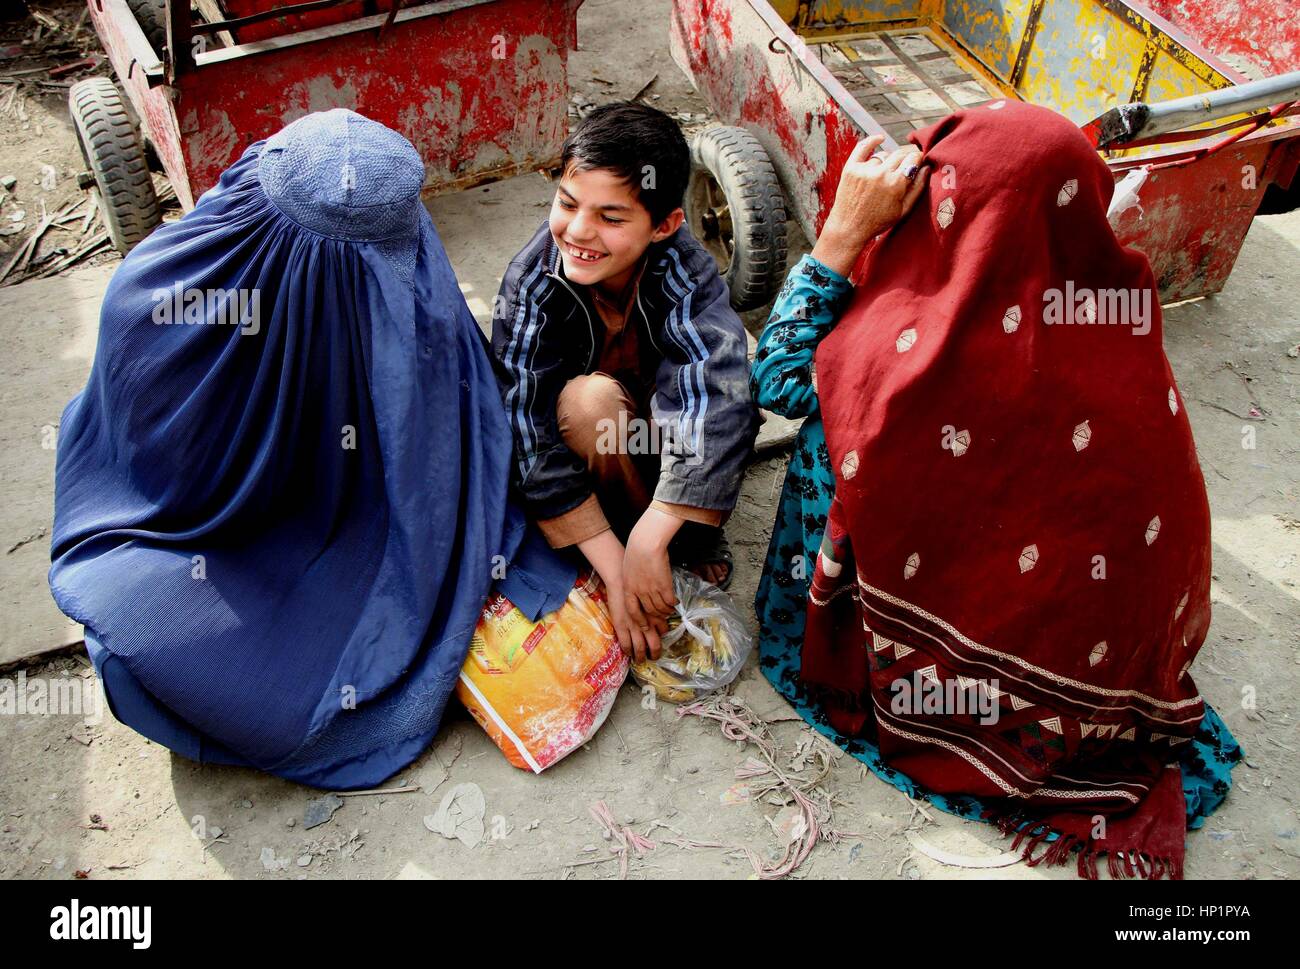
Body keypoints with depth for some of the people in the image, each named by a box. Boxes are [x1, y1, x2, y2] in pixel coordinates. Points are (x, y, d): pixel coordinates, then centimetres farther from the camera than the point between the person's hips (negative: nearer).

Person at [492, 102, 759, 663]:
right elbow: (533, 436, -29)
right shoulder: (530, 281, -26)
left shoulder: (685, 271, -28)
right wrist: (615, 570, -34)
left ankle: (692, 532, -3)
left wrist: (647, 540, -47)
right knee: (588, 398, -35)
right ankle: (683, 543, -11)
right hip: (588, 439, 0)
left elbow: (720, 396, -42)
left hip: (664, 428, 0)